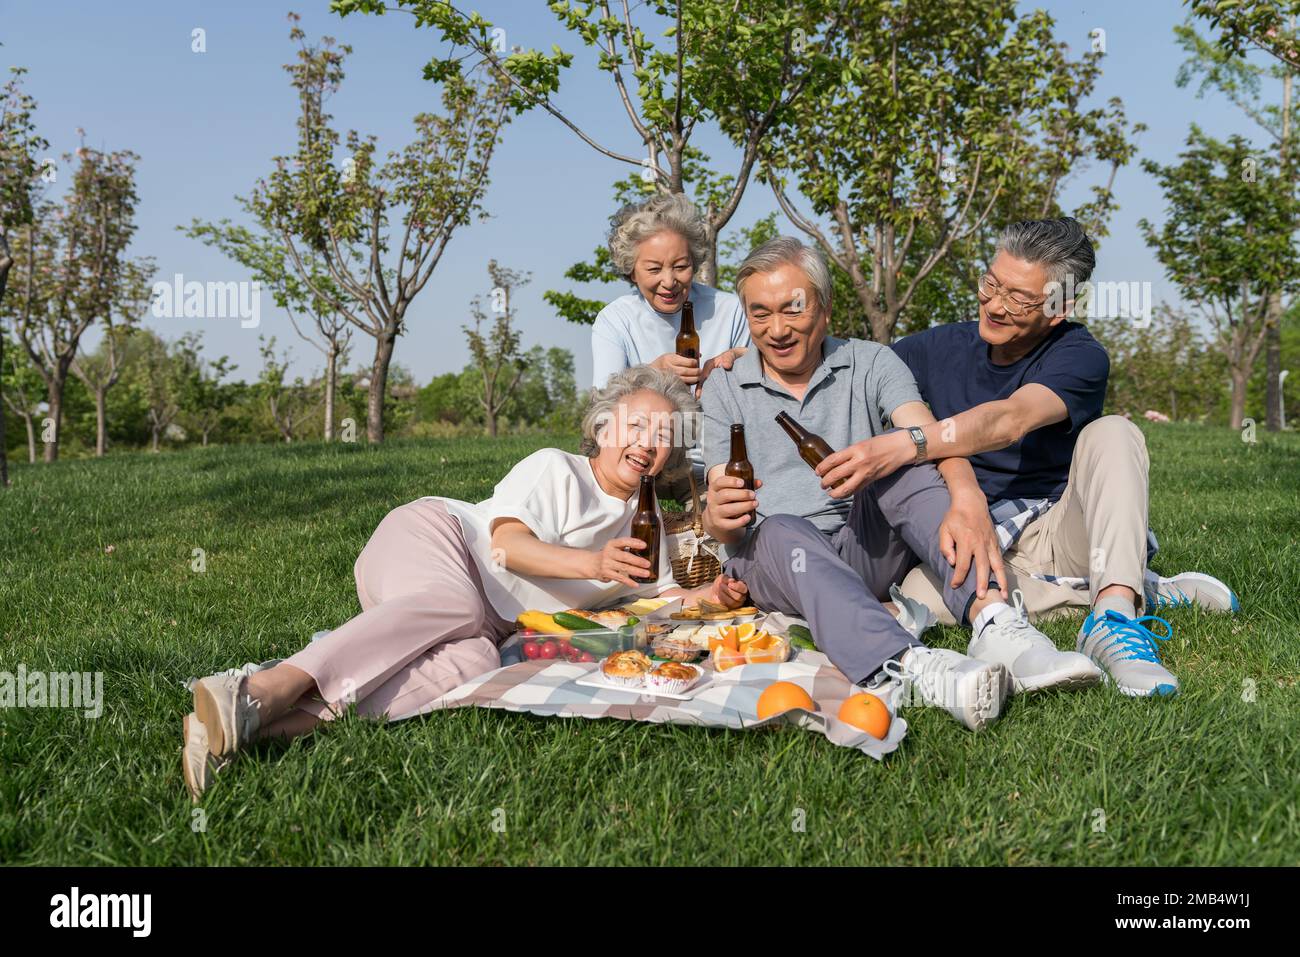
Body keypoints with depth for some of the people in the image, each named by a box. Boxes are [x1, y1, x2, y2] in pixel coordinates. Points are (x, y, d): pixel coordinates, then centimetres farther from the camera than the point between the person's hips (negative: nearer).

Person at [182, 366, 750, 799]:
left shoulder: (643, 525, 23)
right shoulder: (554, 468, 1)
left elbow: (665, 596, 22)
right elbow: (508, 543, -12)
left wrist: (709, 599, 0)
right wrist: (591, 564, -28)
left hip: (489, 622, 5)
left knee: (473, 666, -33)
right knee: (455, 606, -41)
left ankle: (276, 724, -48)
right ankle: (261, 690, -54)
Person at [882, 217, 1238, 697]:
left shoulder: (1079, 357, -11)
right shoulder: (944, 348, 4)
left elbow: (1010, 420, -31)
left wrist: (906, 445, -44)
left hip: (1067, 530, -2)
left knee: (1113, 432, -26)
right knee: (915, 597, -31)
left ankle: (1114, 613, -41)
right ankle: (1138, 592, -18)